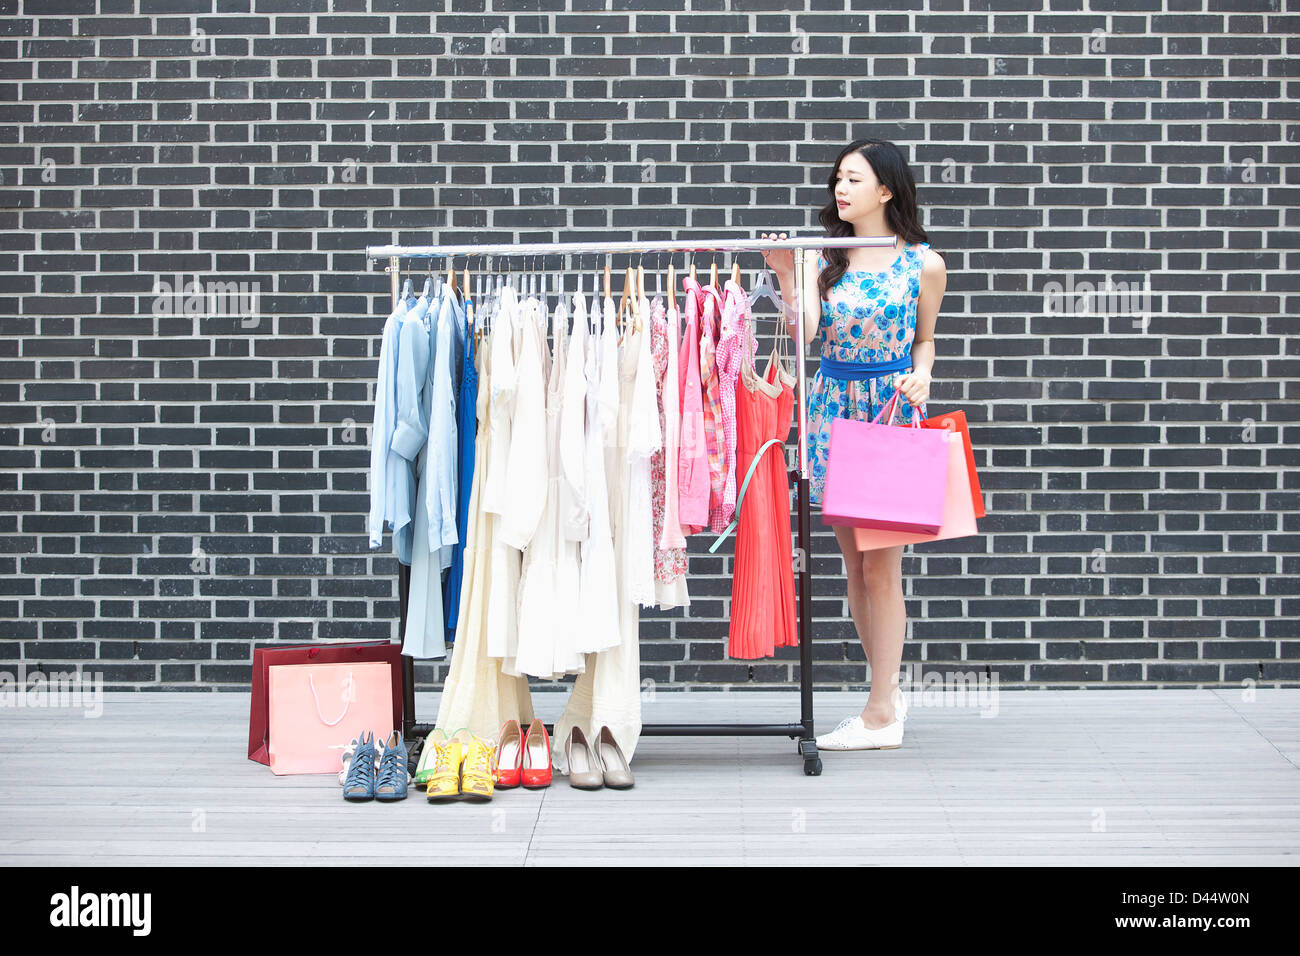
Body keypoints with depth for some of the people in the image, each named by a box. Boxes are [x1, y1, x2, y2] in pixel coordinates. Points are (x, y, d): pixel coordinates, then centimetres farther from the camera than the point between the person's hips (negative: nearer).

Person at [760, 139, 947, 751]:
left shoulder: (923, 264, 1)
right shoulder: (824, 258, 6)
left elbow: (924, 338, 12)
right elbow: (804, 333, -7)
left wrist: (921, 376, -7)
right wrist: (786, 277, -16)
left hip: (894, 407, -3)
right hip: (834, 406, 4)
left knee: (881, 563, -5)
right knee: (854, 561, 8)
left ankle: (880, 713, 2)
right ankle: (889, 693, 21)